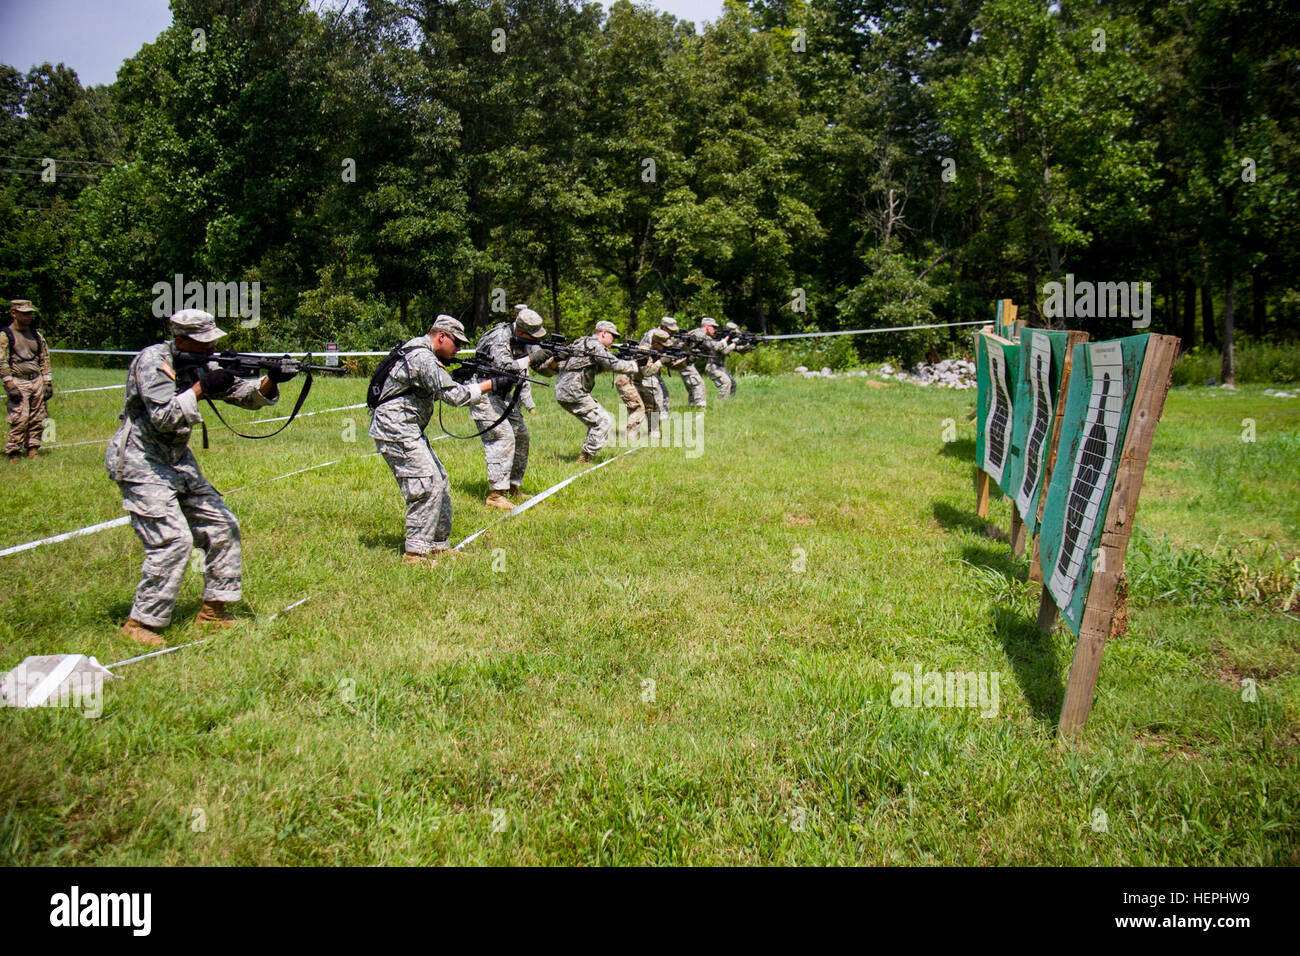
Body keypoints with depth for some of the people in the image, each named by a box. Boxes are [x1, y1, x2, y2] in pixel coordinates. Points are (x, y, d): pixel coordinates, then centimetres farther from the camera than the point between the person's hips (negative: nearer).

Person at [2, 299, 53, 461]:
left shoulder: (36, 335, 15)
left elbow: (45, 360, 18)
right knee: (19, 420, -11)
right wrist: (10, 385, -13)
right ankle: (14, 454, -6)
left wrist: (48, 383, 11)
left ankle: (33, 450, 12)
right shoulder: (5, 335, -1)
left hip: (37, 381, 5)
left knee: (37, 420, 4)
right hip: (18, 382, -5)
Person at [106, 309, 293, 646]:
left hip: (178, 460, 8)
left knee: (223, 526, 5)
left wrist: (270, 382, -16)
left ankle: (213, 610, 16)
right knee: (173, 540, -17)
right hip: (141, 462, -8)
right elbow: (163, 417, -27)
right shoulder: (153, 361, -16)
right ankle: (140, 623, -5)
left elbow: (245, 395, 3)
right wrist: (201, 387, -26)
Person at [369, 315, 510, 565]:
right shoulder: (423, 358, -18)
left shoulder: (420, 352, 15)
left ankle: (438, 545, 19)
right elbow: (453, 395, -23)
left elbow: (436, 391, 20)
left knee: (439, 482, 13)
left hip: (409, 430, 11)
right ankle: (415, 552, -9)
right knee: (428, 487, -13)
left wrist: (458, 376, 5)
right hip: (397, 431, -11)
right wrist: (491, 384, -18)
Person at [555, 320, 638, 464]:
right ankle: (584, 459, -8)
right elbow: (615, 365, -15)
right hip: (572, 393, -10)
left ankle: (587, 454, 18)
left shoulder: (585, 343, 21)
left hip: (563, 391, 10)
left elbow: (597, 368, 25)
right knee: (603, 421, -7)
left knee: (597, 420, 17)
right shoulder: (594, 345, -11)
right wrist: (634, 365, 2)